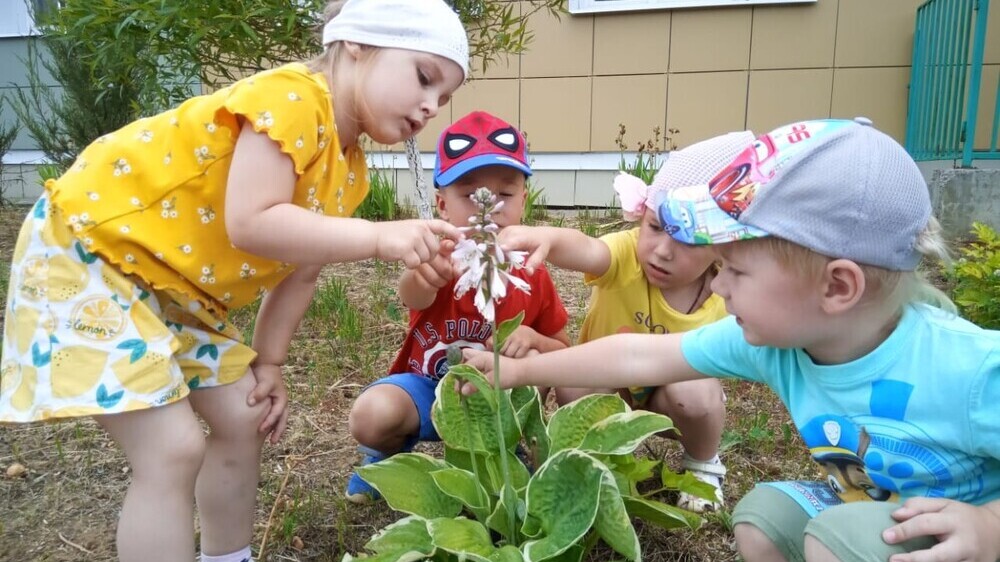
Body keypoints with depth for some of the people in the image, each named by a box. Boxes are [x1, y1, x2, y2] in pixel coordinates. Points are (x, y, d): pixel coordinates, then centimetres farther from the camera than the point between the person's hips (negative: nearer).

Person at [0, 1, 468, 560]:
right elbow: (252, 224, -35)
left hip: (176, 282, 9)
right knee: (174, 450, -12)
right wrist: (379, 237, -34)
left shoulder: (350, 172, 2)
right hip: (87, 245, -9)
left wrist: (268, 363, 5)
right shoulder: (291, 96, -25)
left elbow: (301, 269, 6)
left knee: (245, 418, 11)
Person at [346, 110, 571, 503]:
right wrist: (422, 275, -75)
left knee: (534, 359, -28)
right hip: (427, 387, -2)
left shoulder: (532, 273, -10)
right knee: (371, 415, -31)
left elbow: (564, 352, 1)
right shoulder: (442, 258, -23)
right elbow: (413, 297, -49)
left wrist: (533, 339, -23)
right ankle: (389, 455, 8)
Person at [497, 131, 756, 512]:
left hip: (669, 395, 1)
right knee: (574, 387, -31)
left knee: (696, 392, -31)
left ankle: (703, 465, 4)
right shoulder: (627, 253, -31)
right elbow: (585, 251, -56)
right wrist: (546, 237, -76)